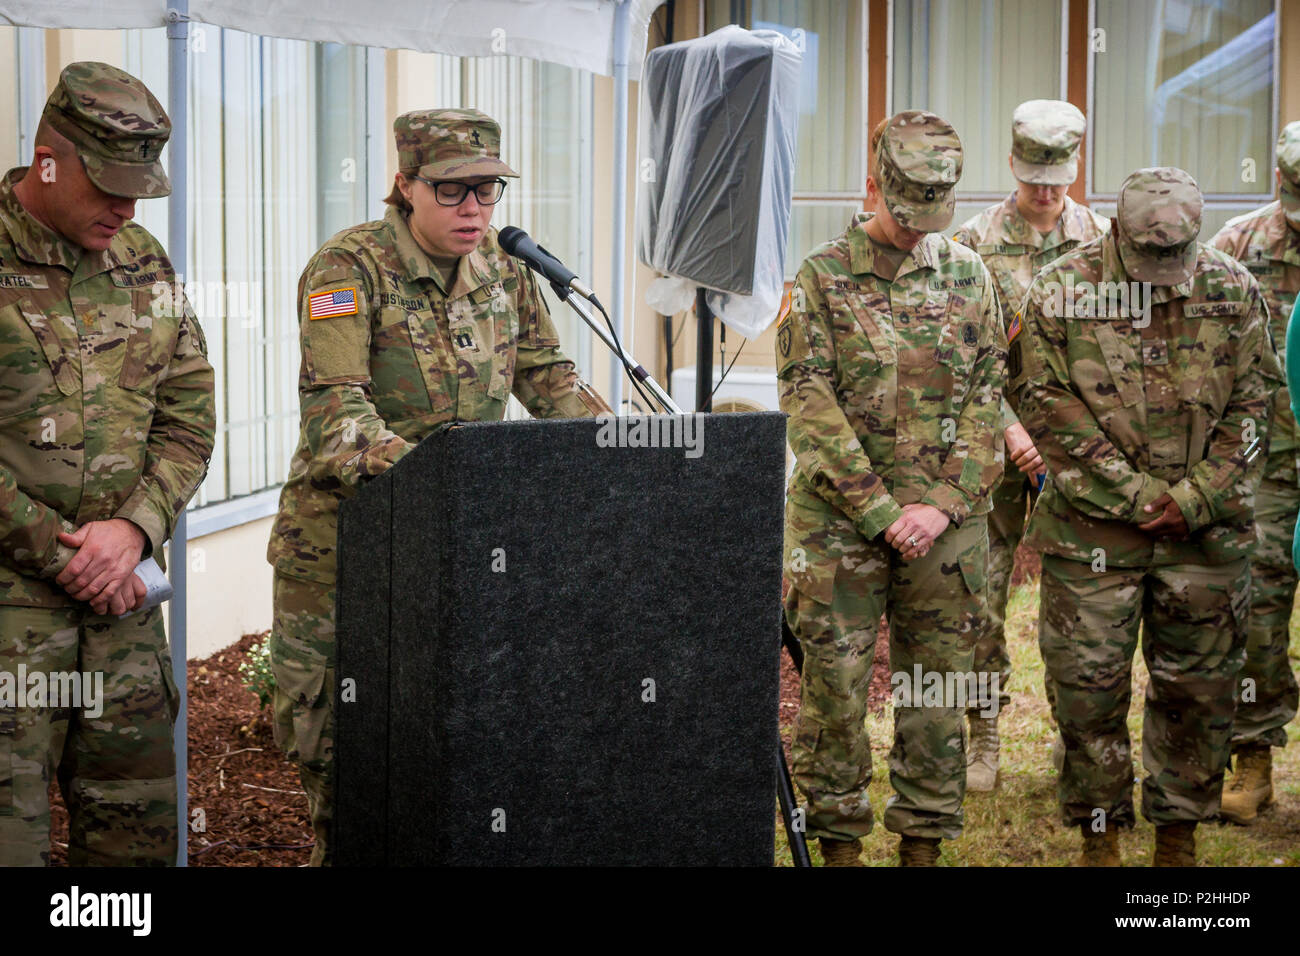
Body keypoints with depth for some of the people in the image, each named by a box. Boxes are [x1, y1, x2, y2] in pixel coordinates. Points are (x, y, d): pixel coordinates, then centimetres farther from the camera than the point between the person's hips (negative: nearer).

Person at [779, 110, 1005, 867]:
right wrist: (881, 512, -13)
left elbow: (987, 399, 5)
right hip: (840, 522, -2)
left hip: (947, 524, 2)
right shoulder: (823, 278, -1)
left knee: (937, 692, 8)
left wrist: (940, 505, -8)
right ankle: (840, 843, 13)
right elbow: (809, 403, -8)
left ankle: (924, 842, 19)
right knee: (835, 689, 1)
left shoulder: (969, 276, 8)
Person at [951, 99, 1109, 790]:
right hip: (995, 441, -1)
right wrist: (1010, 428, -17)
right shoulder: (975, 242, -1)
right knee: (981, 590, 0)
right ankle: (984, 737, 12)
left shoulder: (1102, 240, 6)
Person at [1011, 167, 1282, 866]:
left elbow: (1253, 403, 2)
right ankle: (1100, 834, 17)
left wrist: (1196, 498, -8)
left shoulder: (1234, 290, 2)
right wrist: (1136, 495, -12)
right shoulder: (1060, 292, -5)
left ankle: (1179, 834, 23)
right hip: (1093, 532, -2)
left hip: (1205, 536, 2)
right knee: (1088, 685, 1)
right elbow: (1048, 406, -8)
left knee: (1198, 689, 8)